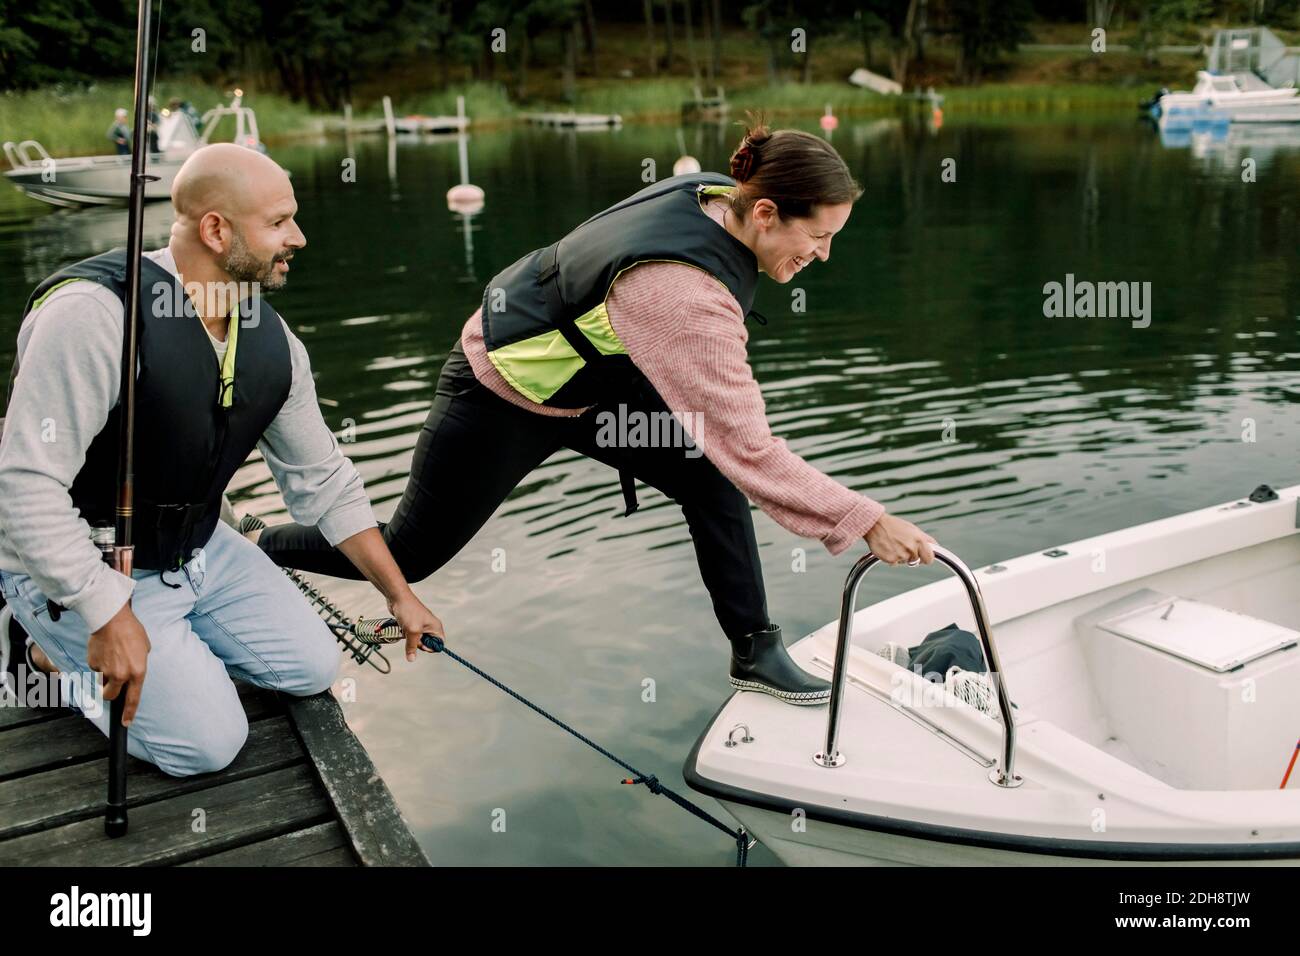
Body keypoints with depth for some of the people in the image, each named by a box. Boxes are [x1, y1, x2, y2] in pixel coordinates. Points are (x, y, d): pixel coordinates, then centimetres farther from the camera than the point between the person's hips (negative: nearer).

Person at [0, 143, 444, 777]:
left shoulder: (272, 342, -5)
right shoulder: (91, 313, -29)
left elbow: (324, 481, 4)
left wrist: (399, 596, 6)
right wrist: (108, 617, -25)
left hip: (197, 551, 7)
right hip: (79, 573, -7)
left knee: (313, 667, 4)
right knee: (207, 741, -11)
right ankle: (59, 645, 9)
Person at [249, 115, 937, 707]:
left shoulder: (714, 196, -14)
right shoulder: (681, 292, -40)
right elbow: (750, 450, -38)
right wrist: (866, 523, -33)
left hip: (586, 373, 8)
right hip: (501, 399, -8)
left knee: (710, 477, -7)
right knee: (407, 554, 10)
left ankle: (754, 652, 7)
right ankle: (251, 548, 35)